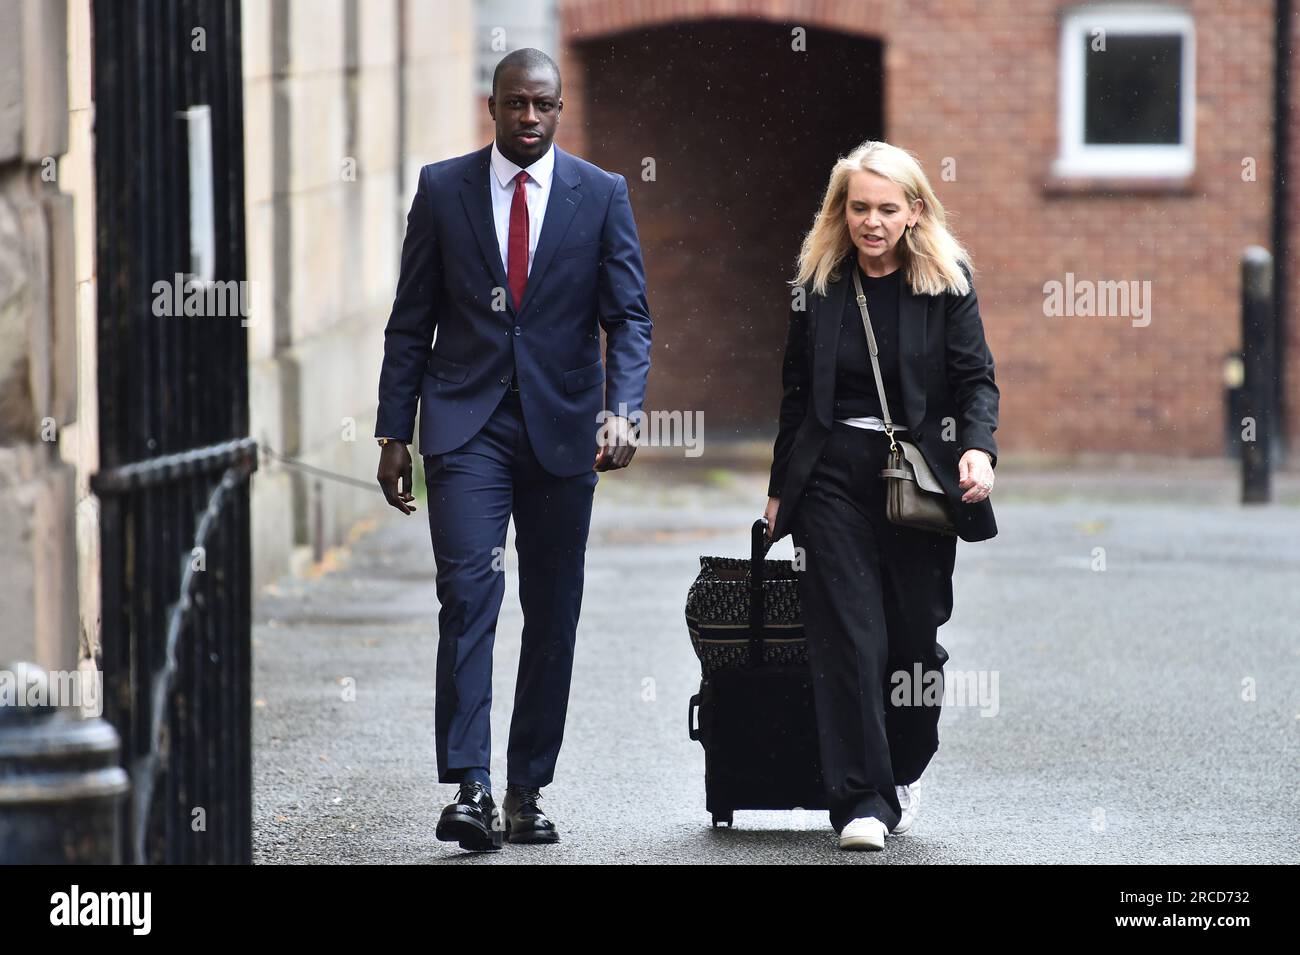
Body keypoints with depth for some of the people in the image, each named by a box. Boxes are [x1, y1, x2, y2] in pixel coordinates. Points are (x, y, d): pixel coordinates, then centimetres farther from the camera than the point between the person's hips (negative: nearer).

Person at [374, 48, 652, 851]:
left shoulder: (601, 195, 3)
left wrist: (621, 412, -17)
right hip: (467, 424, -1)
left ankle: (528, 791, 15)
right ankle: (470, 790, -20)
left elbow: (629, 317, -1)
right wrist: (395, 433, 2)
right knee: (468, 595, -15)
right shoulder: (443, 189, 4)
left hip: (561, 426, 1)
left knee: (553, 616, 5)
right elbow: (411, 321, 7)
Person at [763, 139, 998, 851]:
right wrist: (780, 490, 15)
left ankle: (903, 772, 29)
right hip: (834, 478, 1)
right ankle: (861, 800, -9)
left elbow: (976, 379, -2)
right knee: (847, 638, -9)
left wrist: (978, 448, -20)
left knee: (914, 639, 5)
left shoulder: (948, 281, 1)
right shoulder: (816, 286, 7)